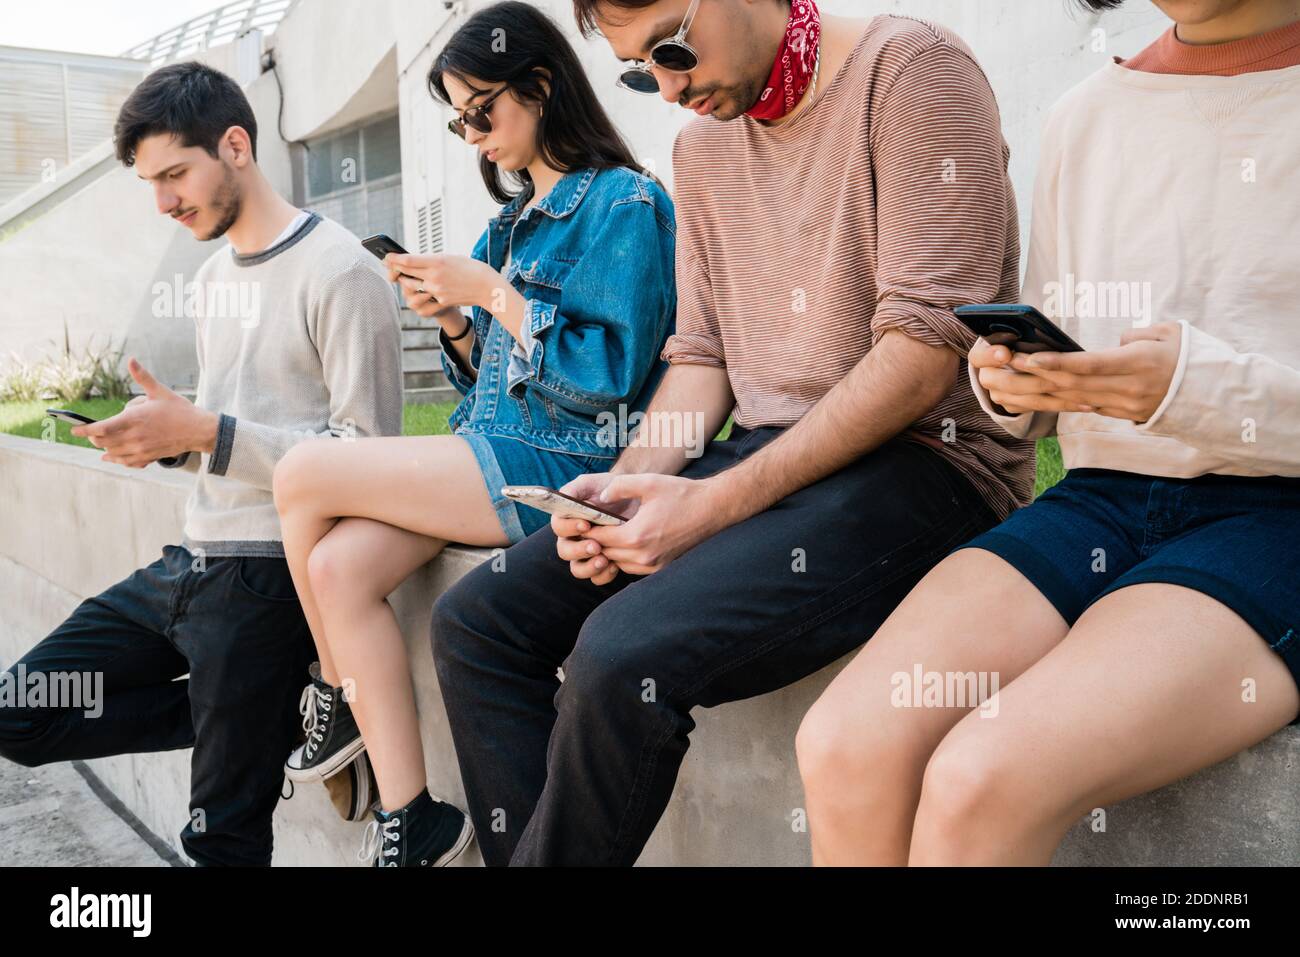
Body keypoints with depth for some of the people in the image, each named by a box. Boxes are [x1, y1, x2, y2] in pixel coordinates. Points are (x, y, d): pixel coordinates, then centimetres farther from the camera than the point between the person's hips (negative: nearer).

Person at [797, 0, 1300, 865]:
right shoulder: (1085, 115, 15)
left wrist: (1203, 387, -19)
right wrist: (1012, 387, -3)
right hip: (1105, 494, 4)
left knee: (983, 781, -29)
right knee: (846, 745, -21)